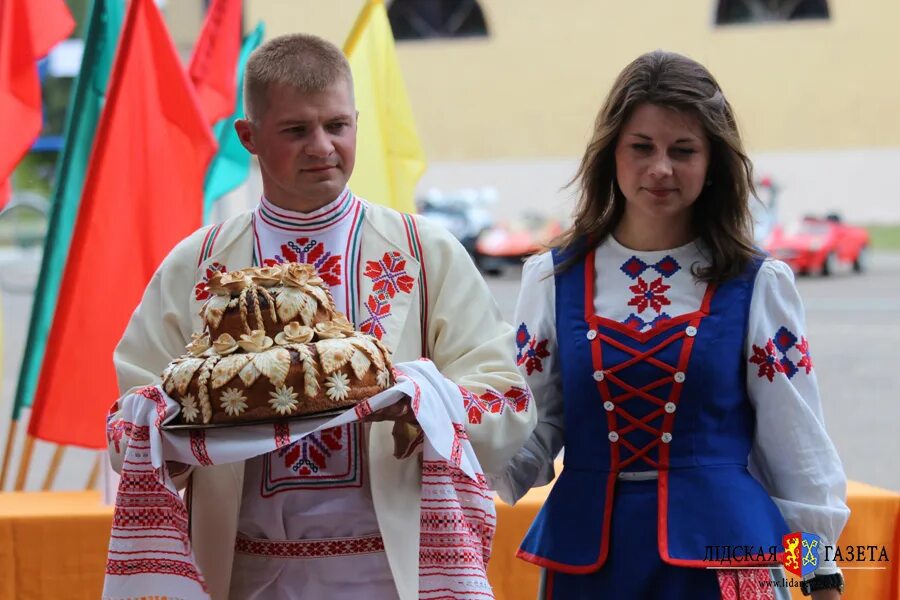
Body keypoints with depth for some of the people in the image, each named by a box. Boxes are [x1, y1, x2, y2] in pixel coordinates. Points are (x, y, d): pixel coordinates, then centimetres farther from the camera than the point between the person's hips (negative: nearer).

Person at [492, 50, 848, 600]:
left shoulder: (757, 285, 0)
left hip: (721, 552, -2)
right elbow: (533, 433, 2)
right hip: (587, 555, 2)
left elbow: (798, 451, 1)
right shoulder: (554, 280, 3)